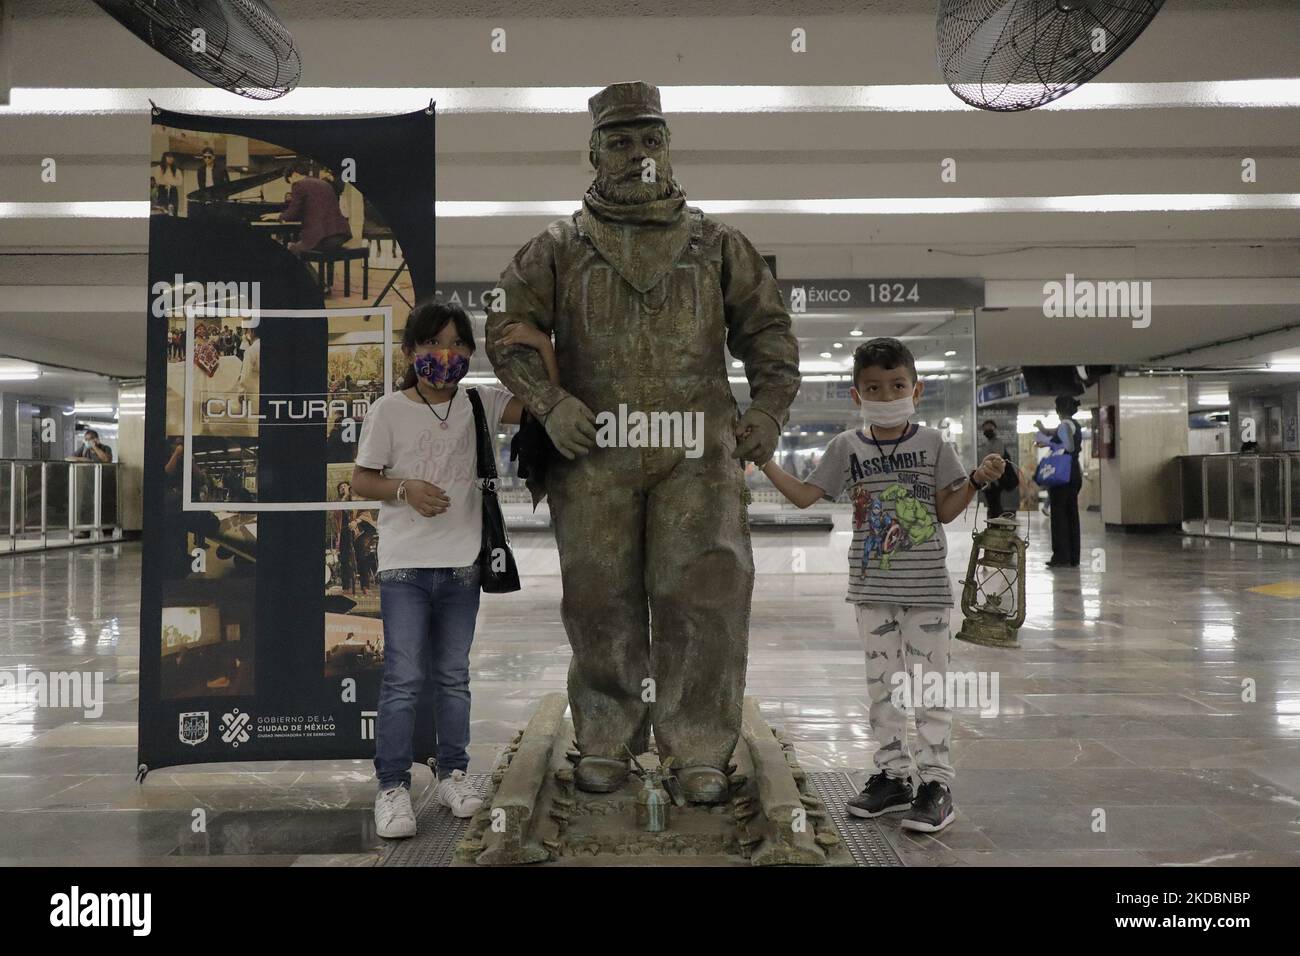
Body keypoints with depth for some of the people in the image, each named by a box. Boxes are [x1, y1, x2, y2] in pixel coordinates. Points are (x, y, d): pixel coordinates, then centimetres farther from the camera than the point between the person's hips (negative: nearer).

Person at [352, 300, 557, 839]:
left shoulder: (477, 404, 4)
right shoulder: (388, 411, -3)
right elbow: (361, 480, 0)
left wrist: (543, 347, -12)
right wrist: (405, 488, -18)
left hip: (462, 563, 3)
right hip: (404, 564, -3)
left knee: (454, 676, 13)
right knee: (403, 678, -4)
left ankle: (452, 774, 25)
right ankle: (392, 786, 6)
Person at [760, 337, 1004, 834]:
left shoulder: (932, 443, -2)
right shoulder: (847, 446, 1)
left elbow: (945, 511, 2)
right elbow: (804, 496, 2)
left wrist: (977, 478, -12)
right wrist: (764, 459, -4)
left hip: (925, 588, -3)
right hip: (872, 588, 3)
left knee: (929, 686, 2)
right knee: (881, 685, 12)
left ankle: (936, 783, 11)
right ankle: (892, 775, 24)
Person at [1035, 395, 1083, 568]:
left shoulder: (1064, 425, -13)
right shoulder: (1075, 425, 15)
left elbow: (1068, 446, -22)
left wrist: (1048, 442, -11)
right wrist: (1043, 431, 30)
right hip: (1075, 473, 9)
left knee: (1058, 514, -5)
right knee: (1072, 514, 9)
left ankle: (1061, 557, -5)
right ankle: (1073, 557, 11)